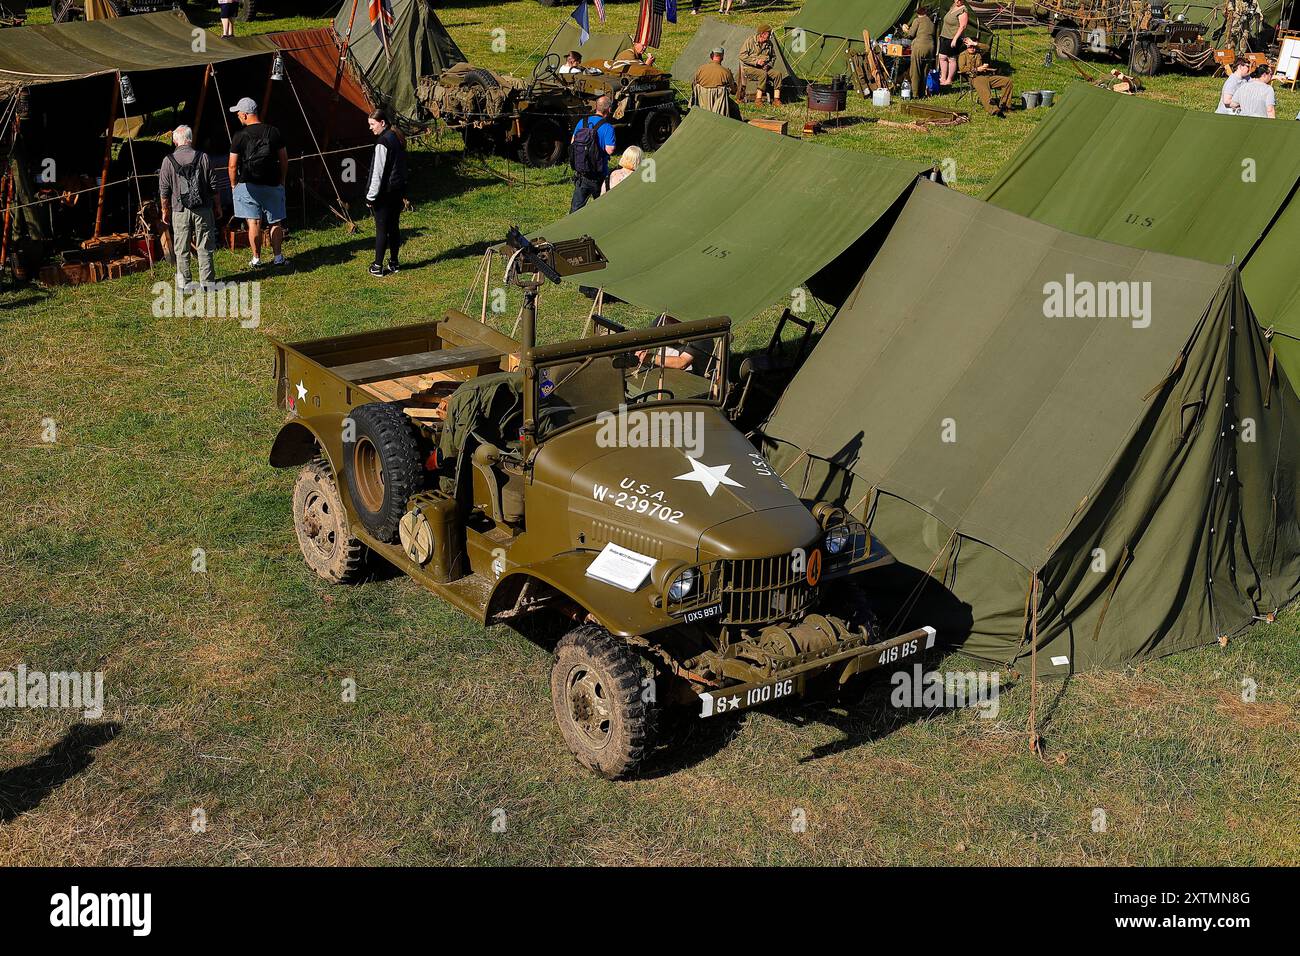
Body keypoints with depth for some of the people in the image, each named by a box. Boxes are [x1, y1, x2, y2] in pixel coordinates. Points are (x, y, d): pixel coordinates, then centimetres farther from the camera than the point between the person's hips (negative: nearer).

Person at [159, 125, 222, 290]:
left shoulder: (168, 161, -4)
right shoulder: (203, 157, -4)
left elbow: (164, 191, 1)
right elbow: (214, 186, 0)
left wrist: (165, 210, 14)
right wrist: (218, 207, 11)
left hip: (180, 211, 0)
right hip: (203, 210, 0)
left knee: (182, 249, 9)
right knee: (205, 248, 6)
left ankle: (184, 282, 12)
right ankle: (207, 281, 8)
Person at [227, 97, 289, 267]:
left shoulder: (239, 136, -7)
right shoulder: (273, 132, 1)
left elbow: (233, 165, -4)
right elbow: (284, 159, 7)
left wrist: (234, 185, 10)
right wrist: (282, 181, 19)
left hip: (248, 185, -2)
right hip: (273, 185, 2)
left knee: (253, 222, 1)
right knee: (276, 222, 11)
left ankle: (256, 259, 3)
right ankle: (278, 258, 12)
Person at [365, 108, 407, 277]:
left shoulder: (383, 142, -18)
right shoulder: (398, 138, 10)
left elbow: (378, 172, -18)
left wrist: (371, 196, -13)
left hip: (385, 193, -9)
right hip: (398, 190, 9)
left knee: (381, 229, -2)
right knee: (394, 227, 14)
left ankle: (378, 267, 2)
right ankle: (393, 263, 20)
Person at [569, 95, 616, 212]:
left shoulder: (582, 122, 3)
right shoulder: (607, 127, -15)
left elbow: (572, 143, 11)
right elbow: (609, 150, -20)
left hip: (580, 174, 4)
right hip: (598, 175, -4)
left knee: (576, 207, 8)